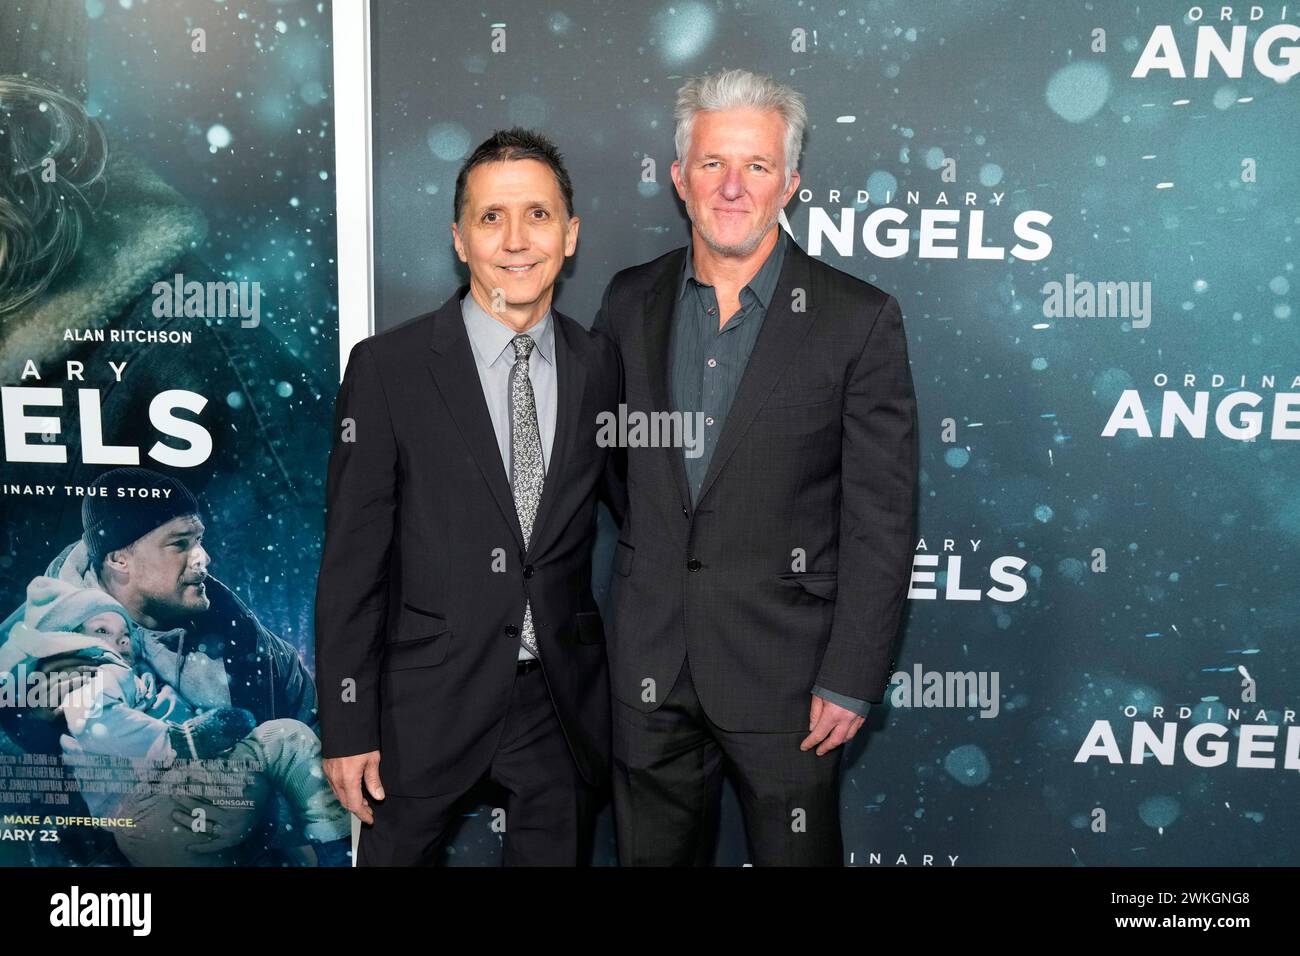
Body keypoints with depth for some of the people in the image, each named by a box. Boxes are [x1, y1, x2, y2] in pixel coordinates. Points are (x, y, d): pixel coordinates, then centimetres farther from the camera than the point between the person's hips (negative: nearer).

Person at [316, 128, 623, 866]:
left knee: (560, 853, 15)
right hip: (427, 697, -2)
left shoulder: (601, 367, 1)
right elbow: (352, 558, -7)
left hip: (566, 701, 3)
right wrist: (347, 725, -8)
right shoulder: (388, 368, -8)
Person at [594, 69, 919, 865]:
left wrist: (851, 680, -11)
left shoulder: (859, 320, -8)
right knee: (653, 855, 17)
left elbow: (881, 519, -9)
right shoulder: (631, 302, 4)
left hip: (784, 669, -3)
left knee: (796, 854, 10)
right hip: (649, 668, 4)